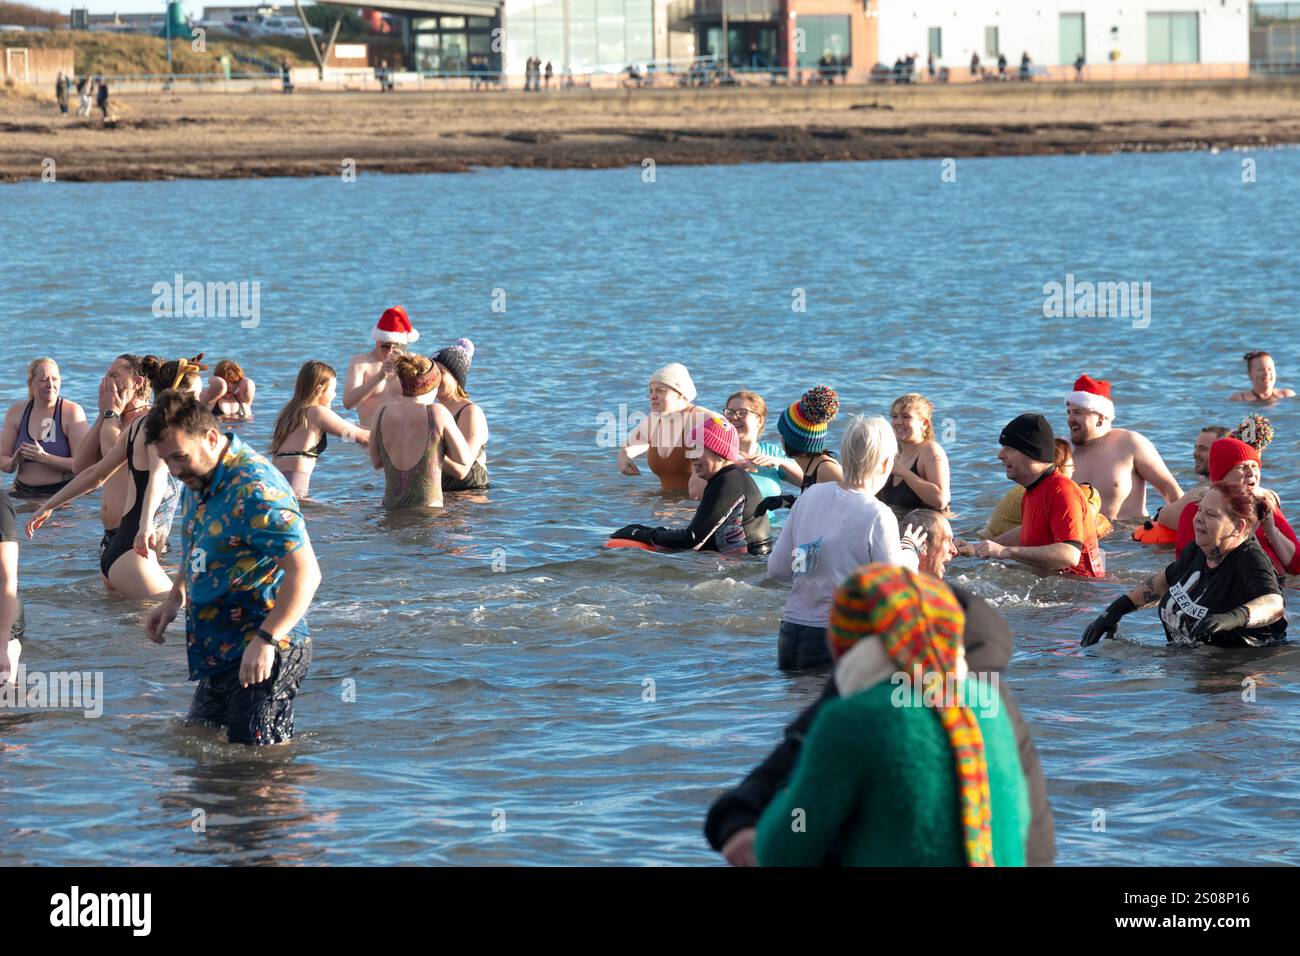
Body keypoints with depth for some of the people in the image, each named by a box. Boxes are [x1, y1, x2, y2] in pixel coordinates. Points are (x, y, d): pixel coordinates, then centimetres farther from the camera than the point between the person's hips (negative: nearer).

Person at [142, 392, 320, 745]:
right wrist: (176, 598, 14)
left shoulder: (255, 490, -23)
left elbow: (306, 572, -29)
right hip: (219, 652, 10)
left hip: (260, 654, -10)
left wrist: (266, 640, -35)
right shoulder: (198, 479, 8)